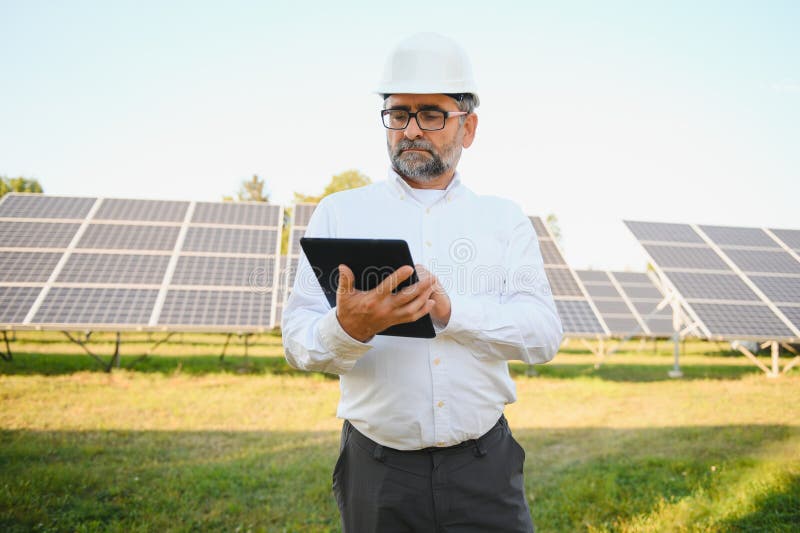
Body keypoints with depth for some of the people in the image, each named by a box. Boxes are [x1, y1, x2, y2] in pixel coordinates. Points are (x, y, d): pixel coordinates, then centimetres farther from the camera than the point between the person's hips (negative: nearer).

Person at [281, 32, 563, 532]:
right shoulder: (339, 213, 2)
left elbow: (545, 335, -7)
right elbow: (298, 340, -5)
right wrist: (349, 328, -27)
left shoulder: (505, 219, 5)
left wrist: (451, 311, -23)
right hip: (377, 469, 0)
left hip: (485, 468, 1)